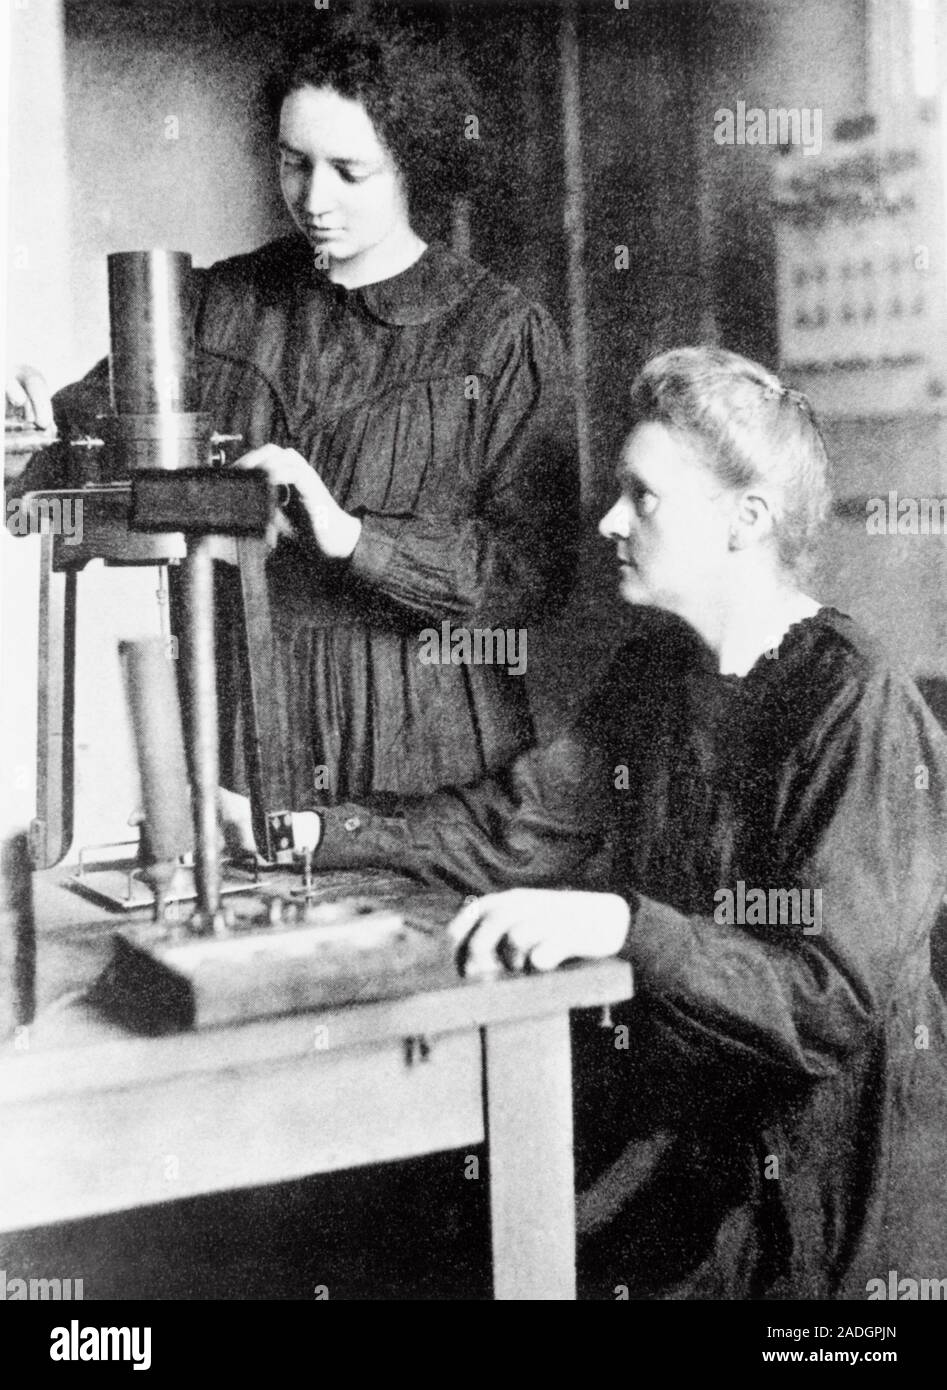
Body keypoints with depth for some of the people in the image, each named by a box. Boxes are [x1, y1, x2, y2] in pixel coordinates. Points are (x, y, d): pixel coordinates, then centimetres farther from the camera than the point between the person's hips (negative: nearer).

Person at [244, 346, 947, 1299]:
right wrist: (303, 835, 1)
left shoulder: (857, 709, -20)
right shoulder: (657, 665, 6)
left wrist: (621, 923, -38)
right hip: (669, 1130, 7)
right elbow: (512, 827, 8)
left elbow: (834, 1002, -26)